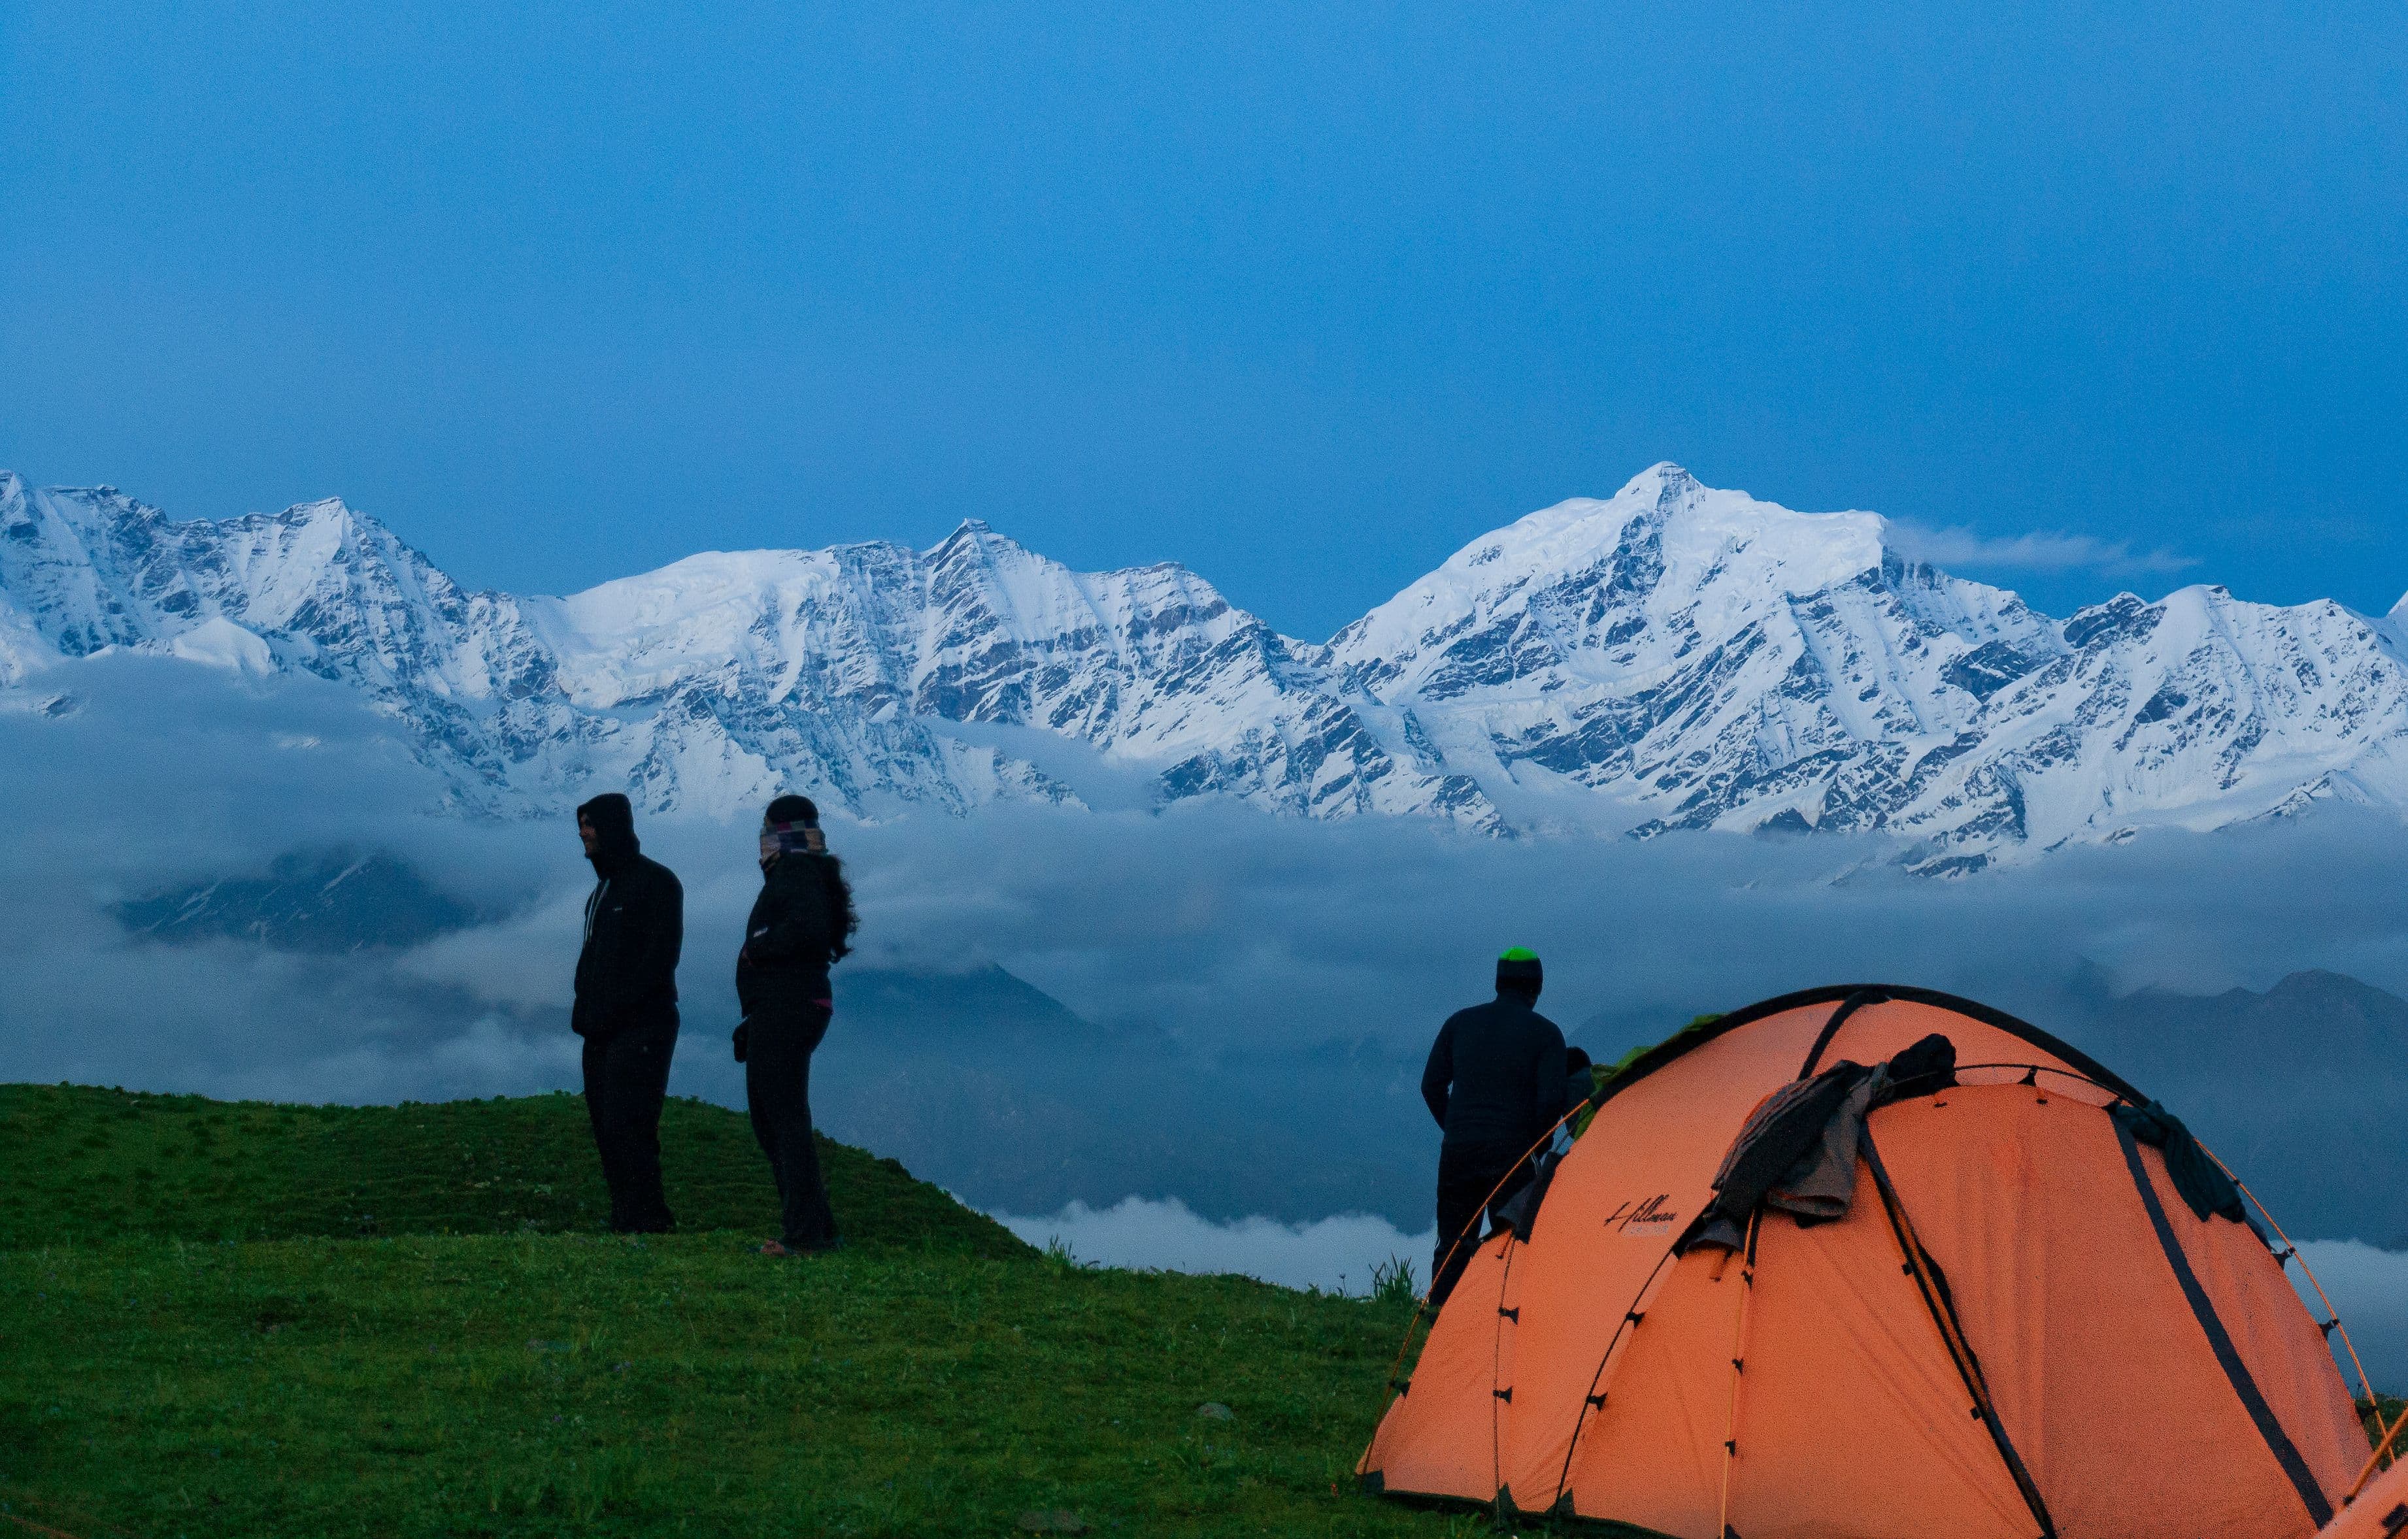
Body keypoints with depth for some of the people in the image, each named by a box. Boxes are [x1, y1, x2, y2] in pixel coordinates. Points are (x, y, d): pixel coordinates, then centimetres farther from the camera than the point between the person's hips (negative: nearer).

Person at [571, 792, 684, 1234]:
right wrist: (585, 1012, 8)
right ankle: (627, 1222, 5)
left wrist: (617, 1008, -19)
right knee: (606, 1127, 4)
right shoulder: (605, 887, 20)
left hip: (640, 1028, -9)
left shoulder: (657, 881, -6)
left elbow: (662, 956, -15)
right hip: (603, 1032, 9)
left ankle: (644, 1223, -15)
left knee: (627, 1126, -15)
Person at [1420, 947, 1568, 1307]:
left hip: (1458, 1152, 3)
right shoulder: (1545, 1033, -2)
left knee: (1452, 1246, 12)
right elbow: (1552, 1101, -9)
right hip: (1512, 1154, -3)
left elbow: (1432, 1085, 9)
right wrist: (1534, 1145, 6)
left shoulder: (1460, 1022, 8)